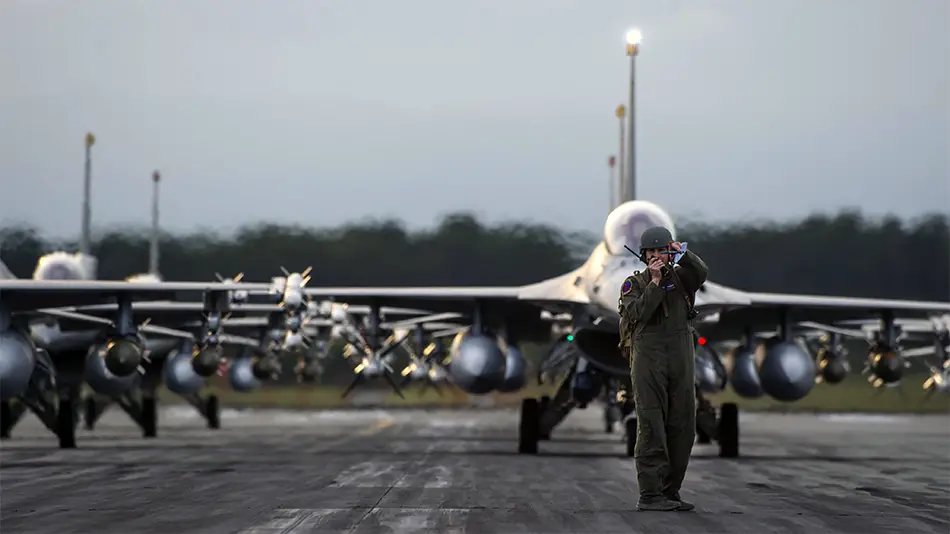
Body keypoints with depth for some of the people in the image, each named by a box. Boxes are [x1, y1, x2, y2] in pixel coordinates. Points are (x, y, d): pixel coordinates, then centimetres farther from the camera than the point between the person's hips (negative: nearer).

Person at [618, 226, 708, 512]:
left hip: (681, 363, 4)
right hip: (648, 362, -4)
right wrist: (655, 282, -15)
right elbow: (637, 314, -12)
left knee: (682, 428, 5)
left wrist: (684, 254, -23)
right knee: (651, 427, -8)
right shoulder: (634, 284, 5)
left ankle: (670, 492, 13)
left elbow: (701, 274, -10)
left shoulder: (680, 276, 11)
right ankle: (650, 495, -9)